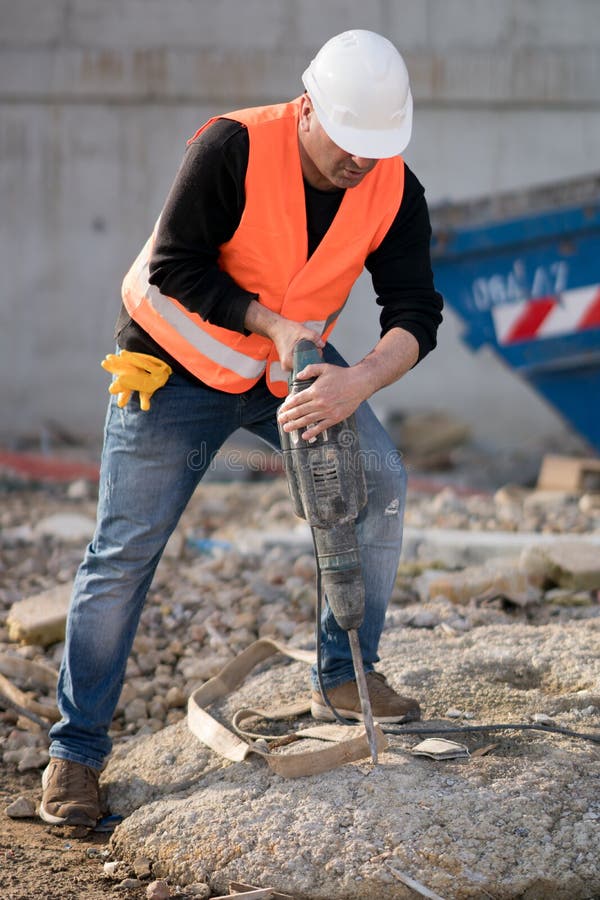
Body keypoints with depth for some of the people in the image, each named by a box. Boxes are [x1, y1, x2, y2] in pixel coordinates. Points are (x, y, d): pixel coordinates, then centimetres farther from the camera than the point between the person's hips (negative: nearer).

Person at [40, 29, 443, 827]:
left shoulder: (393, 189, -15)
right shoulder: (233, 149, -28)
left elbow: (416, 312, -19)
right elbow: (175, 267, -24)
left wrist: (359, 381, -38)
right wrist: (271, 322, -30)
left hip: (291, 360, 4)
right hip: (176, 362, -4)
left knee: (379, 482, -12)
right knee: (124, 552, -2)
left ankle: (344, 678, 5)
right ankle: (75, 749, 8)